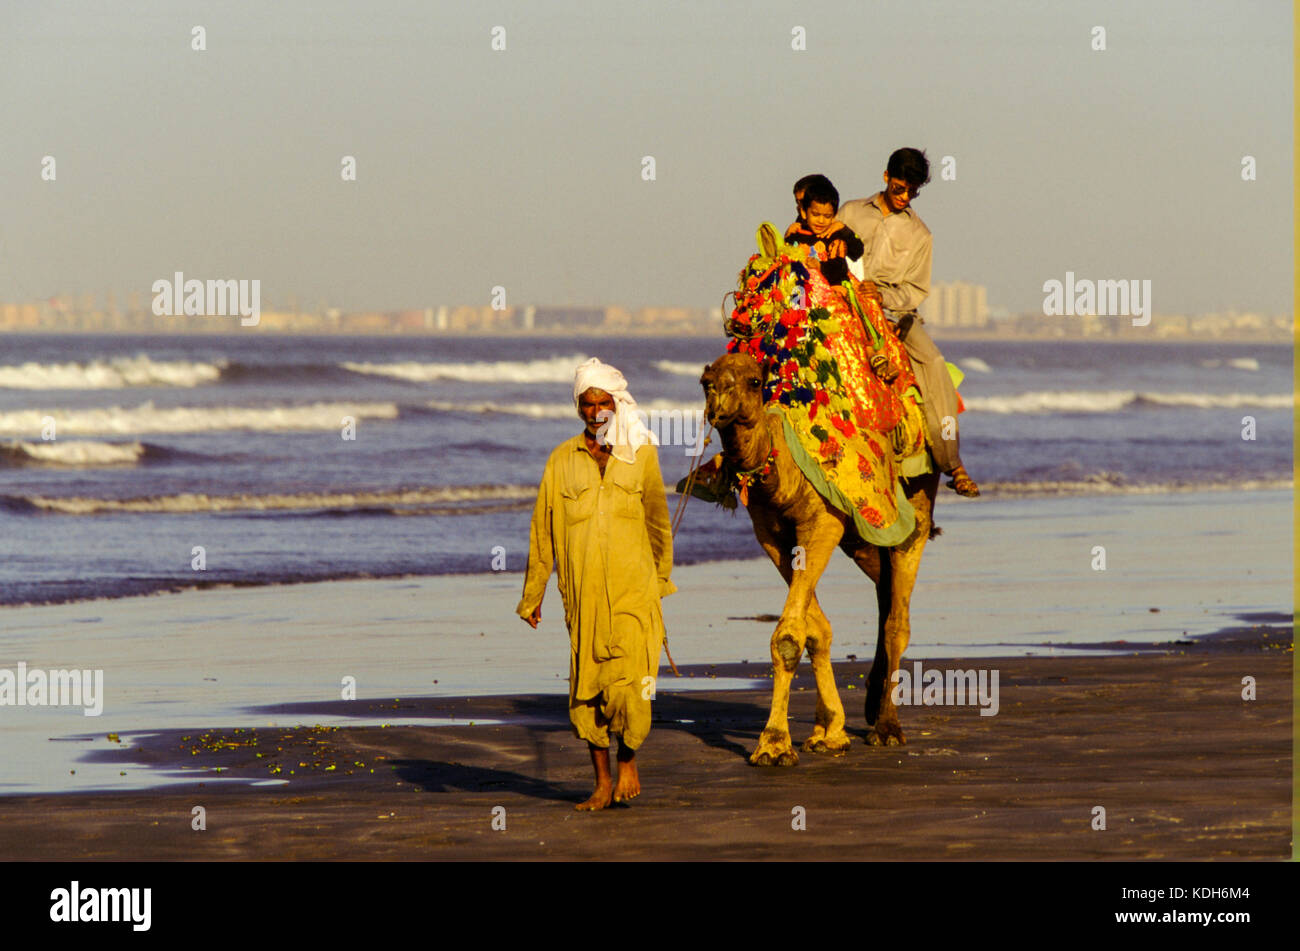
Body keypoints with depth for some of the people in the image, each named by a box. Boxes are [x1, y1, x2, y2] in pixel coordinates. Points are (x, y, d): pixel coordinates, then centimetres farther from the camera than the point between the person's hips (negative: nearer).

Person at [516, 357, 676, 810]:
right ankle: (603, 782, 12)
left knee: (627, 679, -13)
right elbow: (543, 530, 11)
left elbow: (658, 521, 18)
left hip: (632, 588, -1)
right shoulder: (563, 460, 7)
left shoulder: (641, 453, 7)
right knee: (586, 683, 2)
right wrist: (532, 593, 11)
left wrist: (661, 577, 23)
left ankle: (628, 760, 10)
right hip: (582, 590, 1)